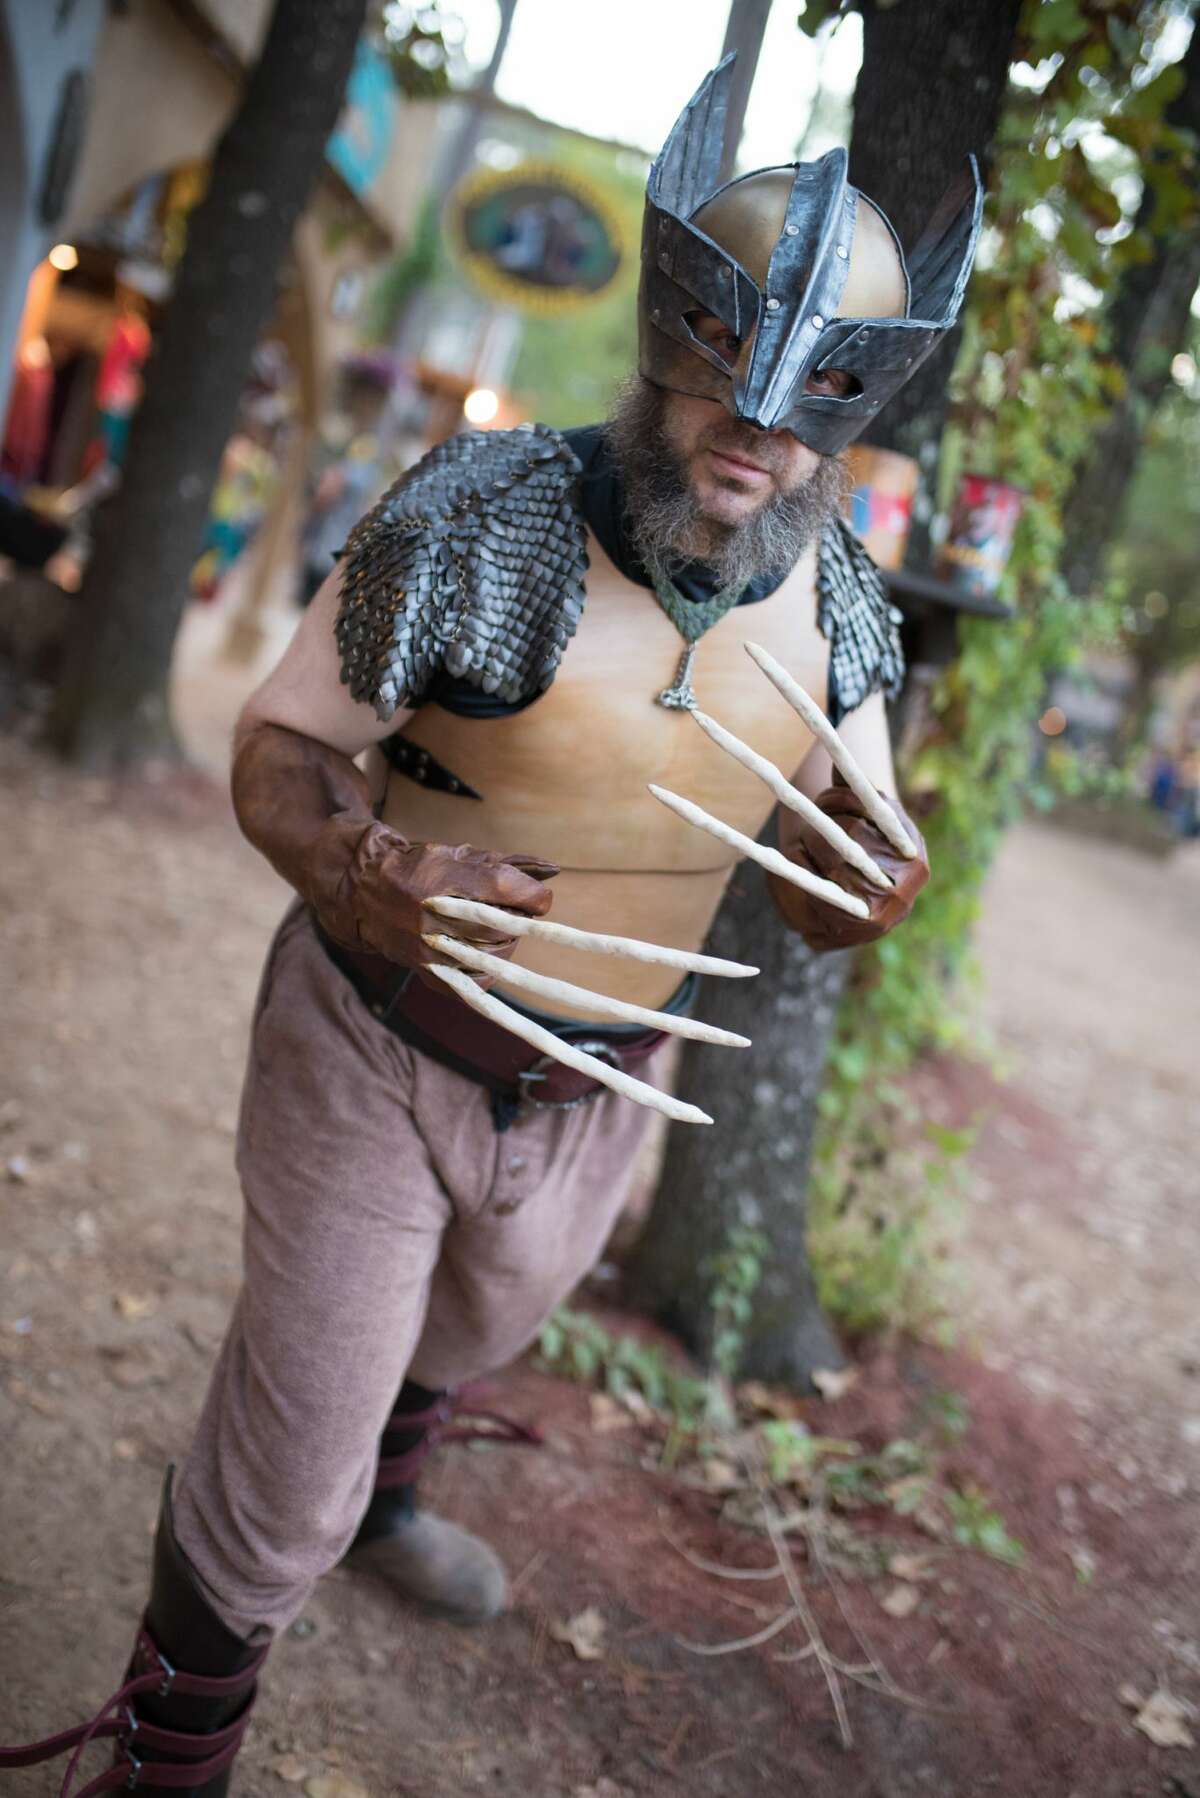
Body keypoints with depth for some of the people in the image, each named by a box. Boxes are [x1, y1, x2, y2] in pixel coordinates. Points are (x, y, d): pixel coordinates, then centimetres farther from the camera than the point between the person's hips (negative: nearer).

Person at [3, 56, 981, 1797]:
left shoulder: (834, 598, -9)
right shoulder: (488, 516, -24)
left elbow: (847, 849, -1)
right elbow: (280, 747, -17)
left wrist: (873, 882, -26)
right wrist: (356, 864, -39)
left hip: (593, 1085, 6)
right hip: (378, 1056, -5)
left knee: (473, 1330, 33)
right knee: (285, 1478, 4)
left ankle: (375, 1499, 69)